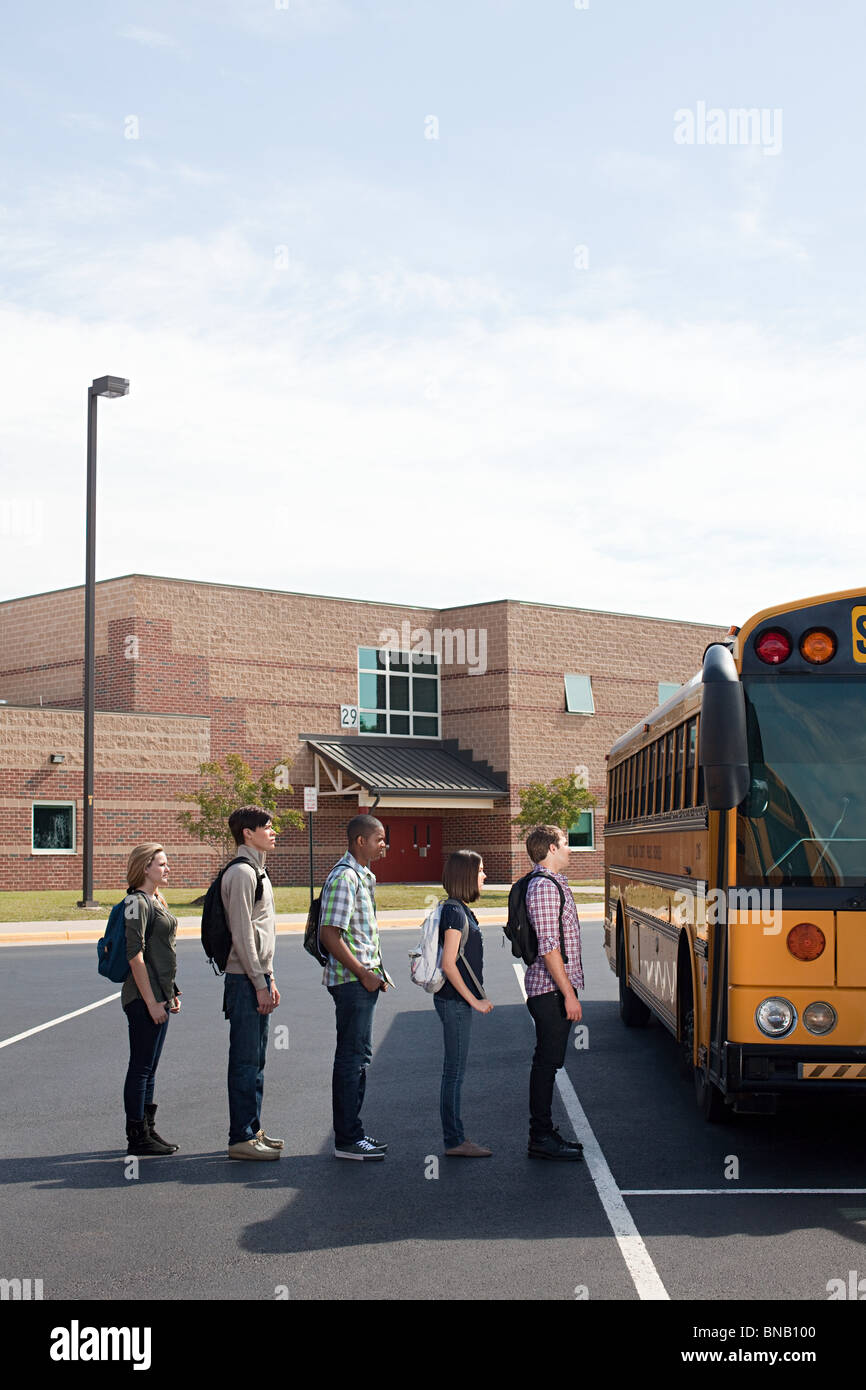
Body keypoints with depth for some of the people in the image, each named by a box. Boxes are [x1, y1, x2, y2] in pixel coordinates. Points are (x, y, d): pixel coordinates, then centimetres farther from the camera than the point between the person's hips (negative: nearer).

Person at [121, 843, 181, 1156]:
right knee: (141, 1067, -2)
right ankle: (137, 1137, 4)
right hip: (143, 999, -9)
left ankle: (147, 1130, 21)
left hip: (159, 997, 10)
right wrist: (151, 1001, -20)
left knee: (149, 1068, 14)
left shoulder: (155, 900, 15)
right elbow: (135, 956, -19)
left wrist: (171, 993, 19)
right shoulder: (137, 902, -14)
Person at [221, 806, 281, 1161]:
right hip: (245, 979, -10)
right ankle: (240, 1138, -1)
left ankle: (252, 1129, 23)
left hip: (258, 976, 10)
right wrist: (260, 983, -18)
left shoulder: (258, 872, 17)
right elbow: (241, 935, -19)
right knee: (245, 1060, -5)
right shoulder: (242, 873, -14)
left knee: (256, 1060, 15)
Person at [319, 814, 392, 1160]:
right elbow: (330, 936, -22)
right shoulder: (344, 878, -17)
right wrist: (363, 974, -18)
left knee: (359, 1054, 14)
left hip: (364, 978, 10)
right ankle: (347, 1140, 1)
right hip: (351, 980, -10)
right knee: (351, 1056, -5)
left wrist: (376, 970, 15)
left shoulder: (363, 875, 15)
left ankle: (352, 1131, 23)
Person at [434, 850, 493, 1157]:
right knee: (454, 1071, -4)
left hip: (459, 1001, 10)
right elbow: (448, 964, -21)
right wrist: (474, 1000, -16)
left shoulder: (460, 909, 13)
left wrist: (476, 999, 19)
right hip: (455, 1001, -10)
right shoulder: (454, 912, -16)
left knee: (455, 1070, 13)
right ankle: (454, 1142, 2)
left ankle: (455, 1137, 20)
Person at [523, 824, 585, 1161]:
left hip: (554, 989, 10)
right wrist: (568, 994, -20)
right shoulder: (544, 887, -16)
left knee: (549, 1061, 14)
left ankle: (543, 1132, 21)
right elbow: (549, 947, -21)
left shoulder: (554, 882, 17)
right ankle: (541, 1139, 0)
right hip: (552, 990, -10)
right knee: (547, 1062, -5)